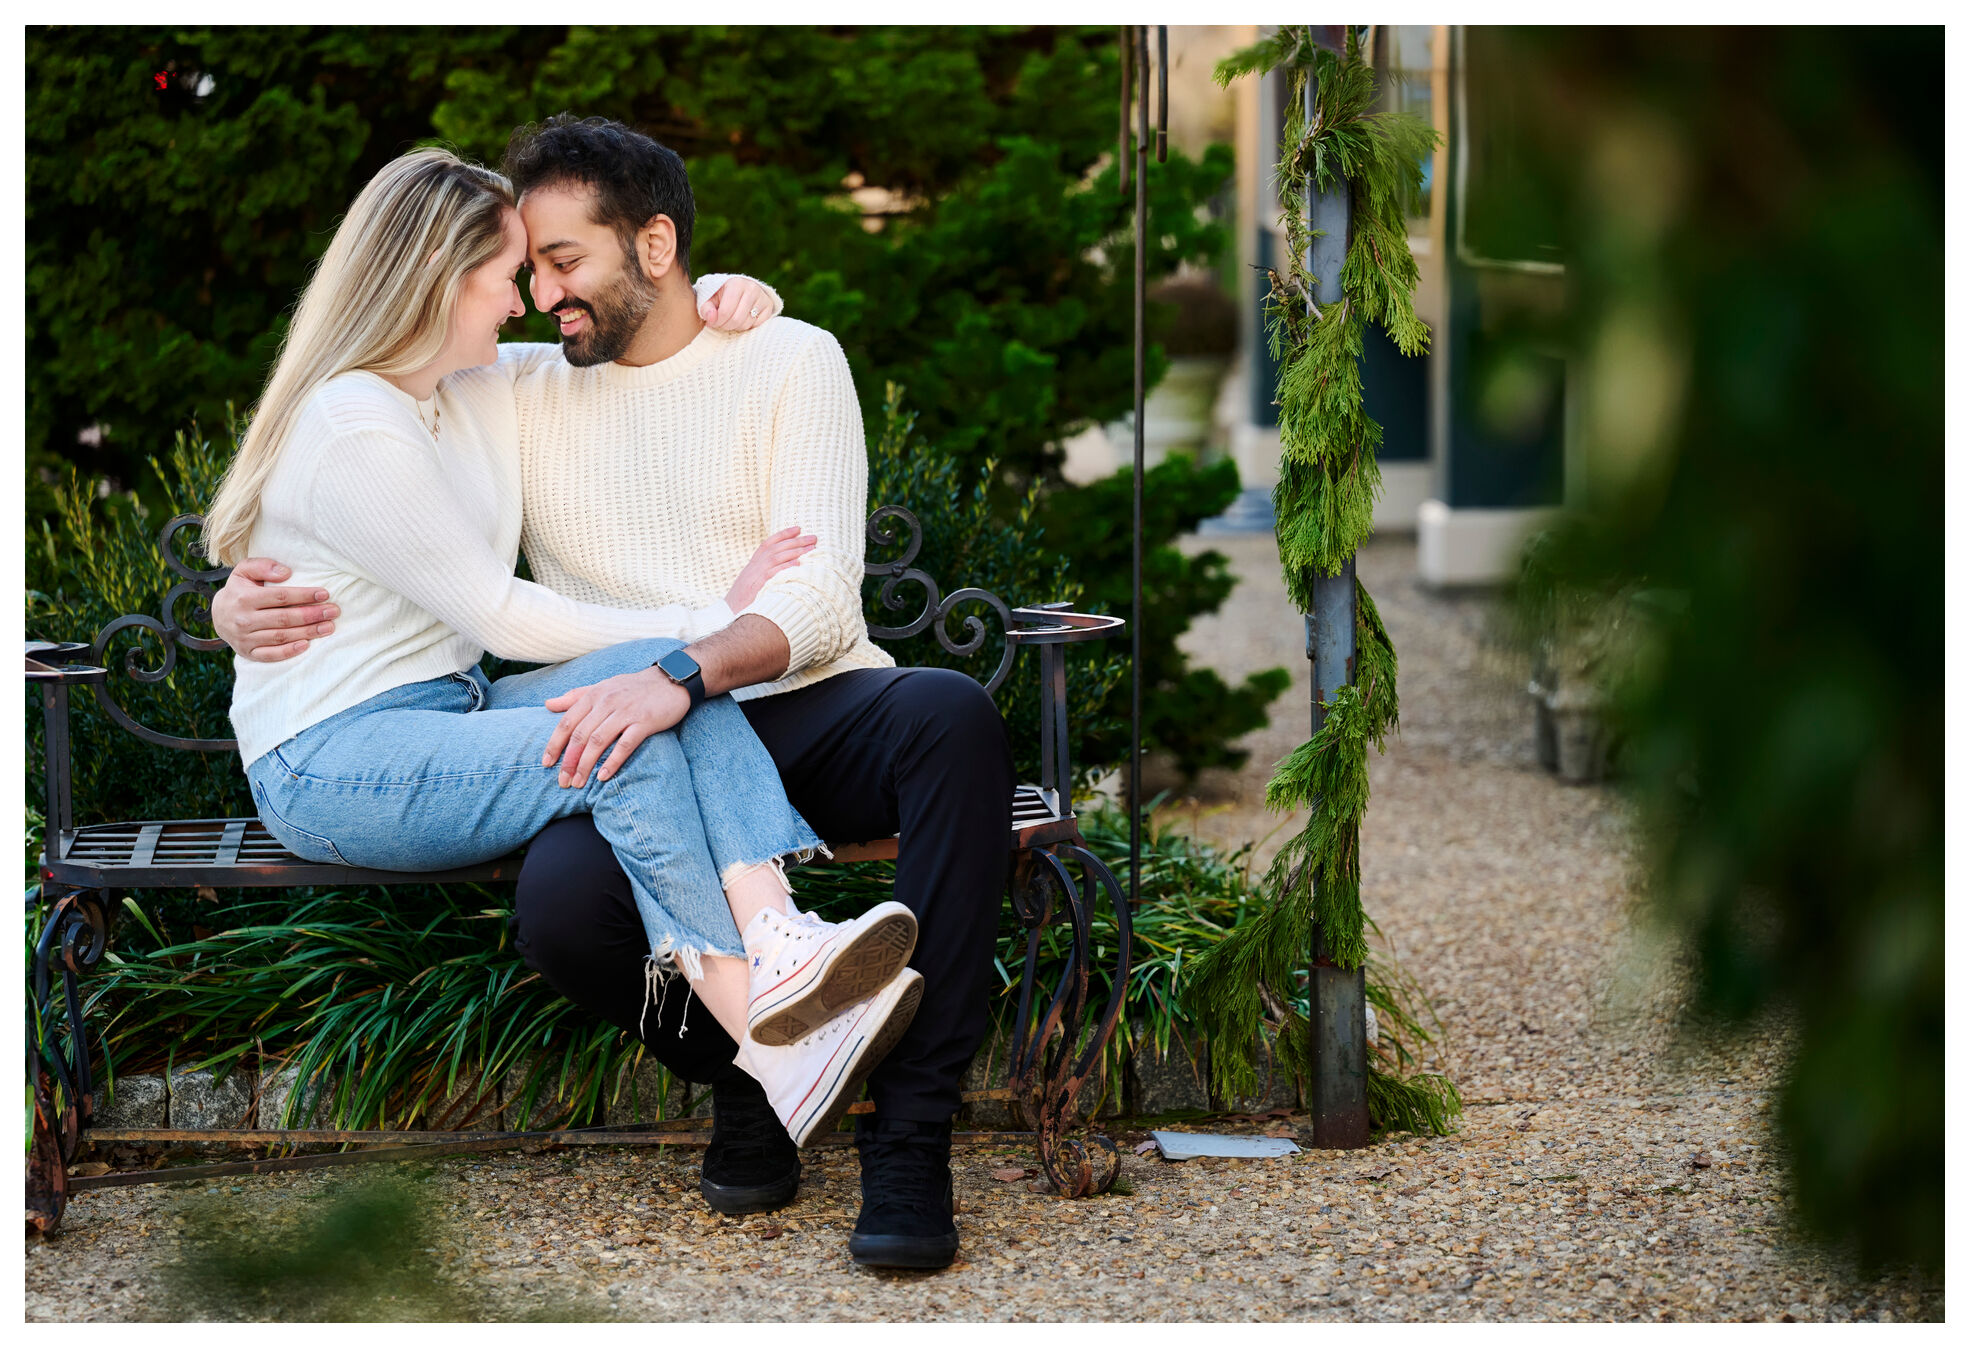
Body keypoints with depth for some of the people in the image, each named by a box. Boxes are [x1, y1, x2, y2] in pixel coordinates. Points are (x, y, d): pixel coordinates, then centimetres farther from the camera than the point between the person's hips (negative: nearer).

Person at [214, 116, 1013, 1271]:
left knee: (950, 713, -37)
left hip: (810, 708, -1)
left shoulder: (792, 360, 5)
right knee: (563, 901, -34)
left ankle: (911, 1132, -30)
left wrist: (685, 675, -29)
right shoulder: (513, 389, 14)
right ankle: (743, 1079, 0)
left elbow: (822, 594, -9)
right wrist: (239, 599, -6)